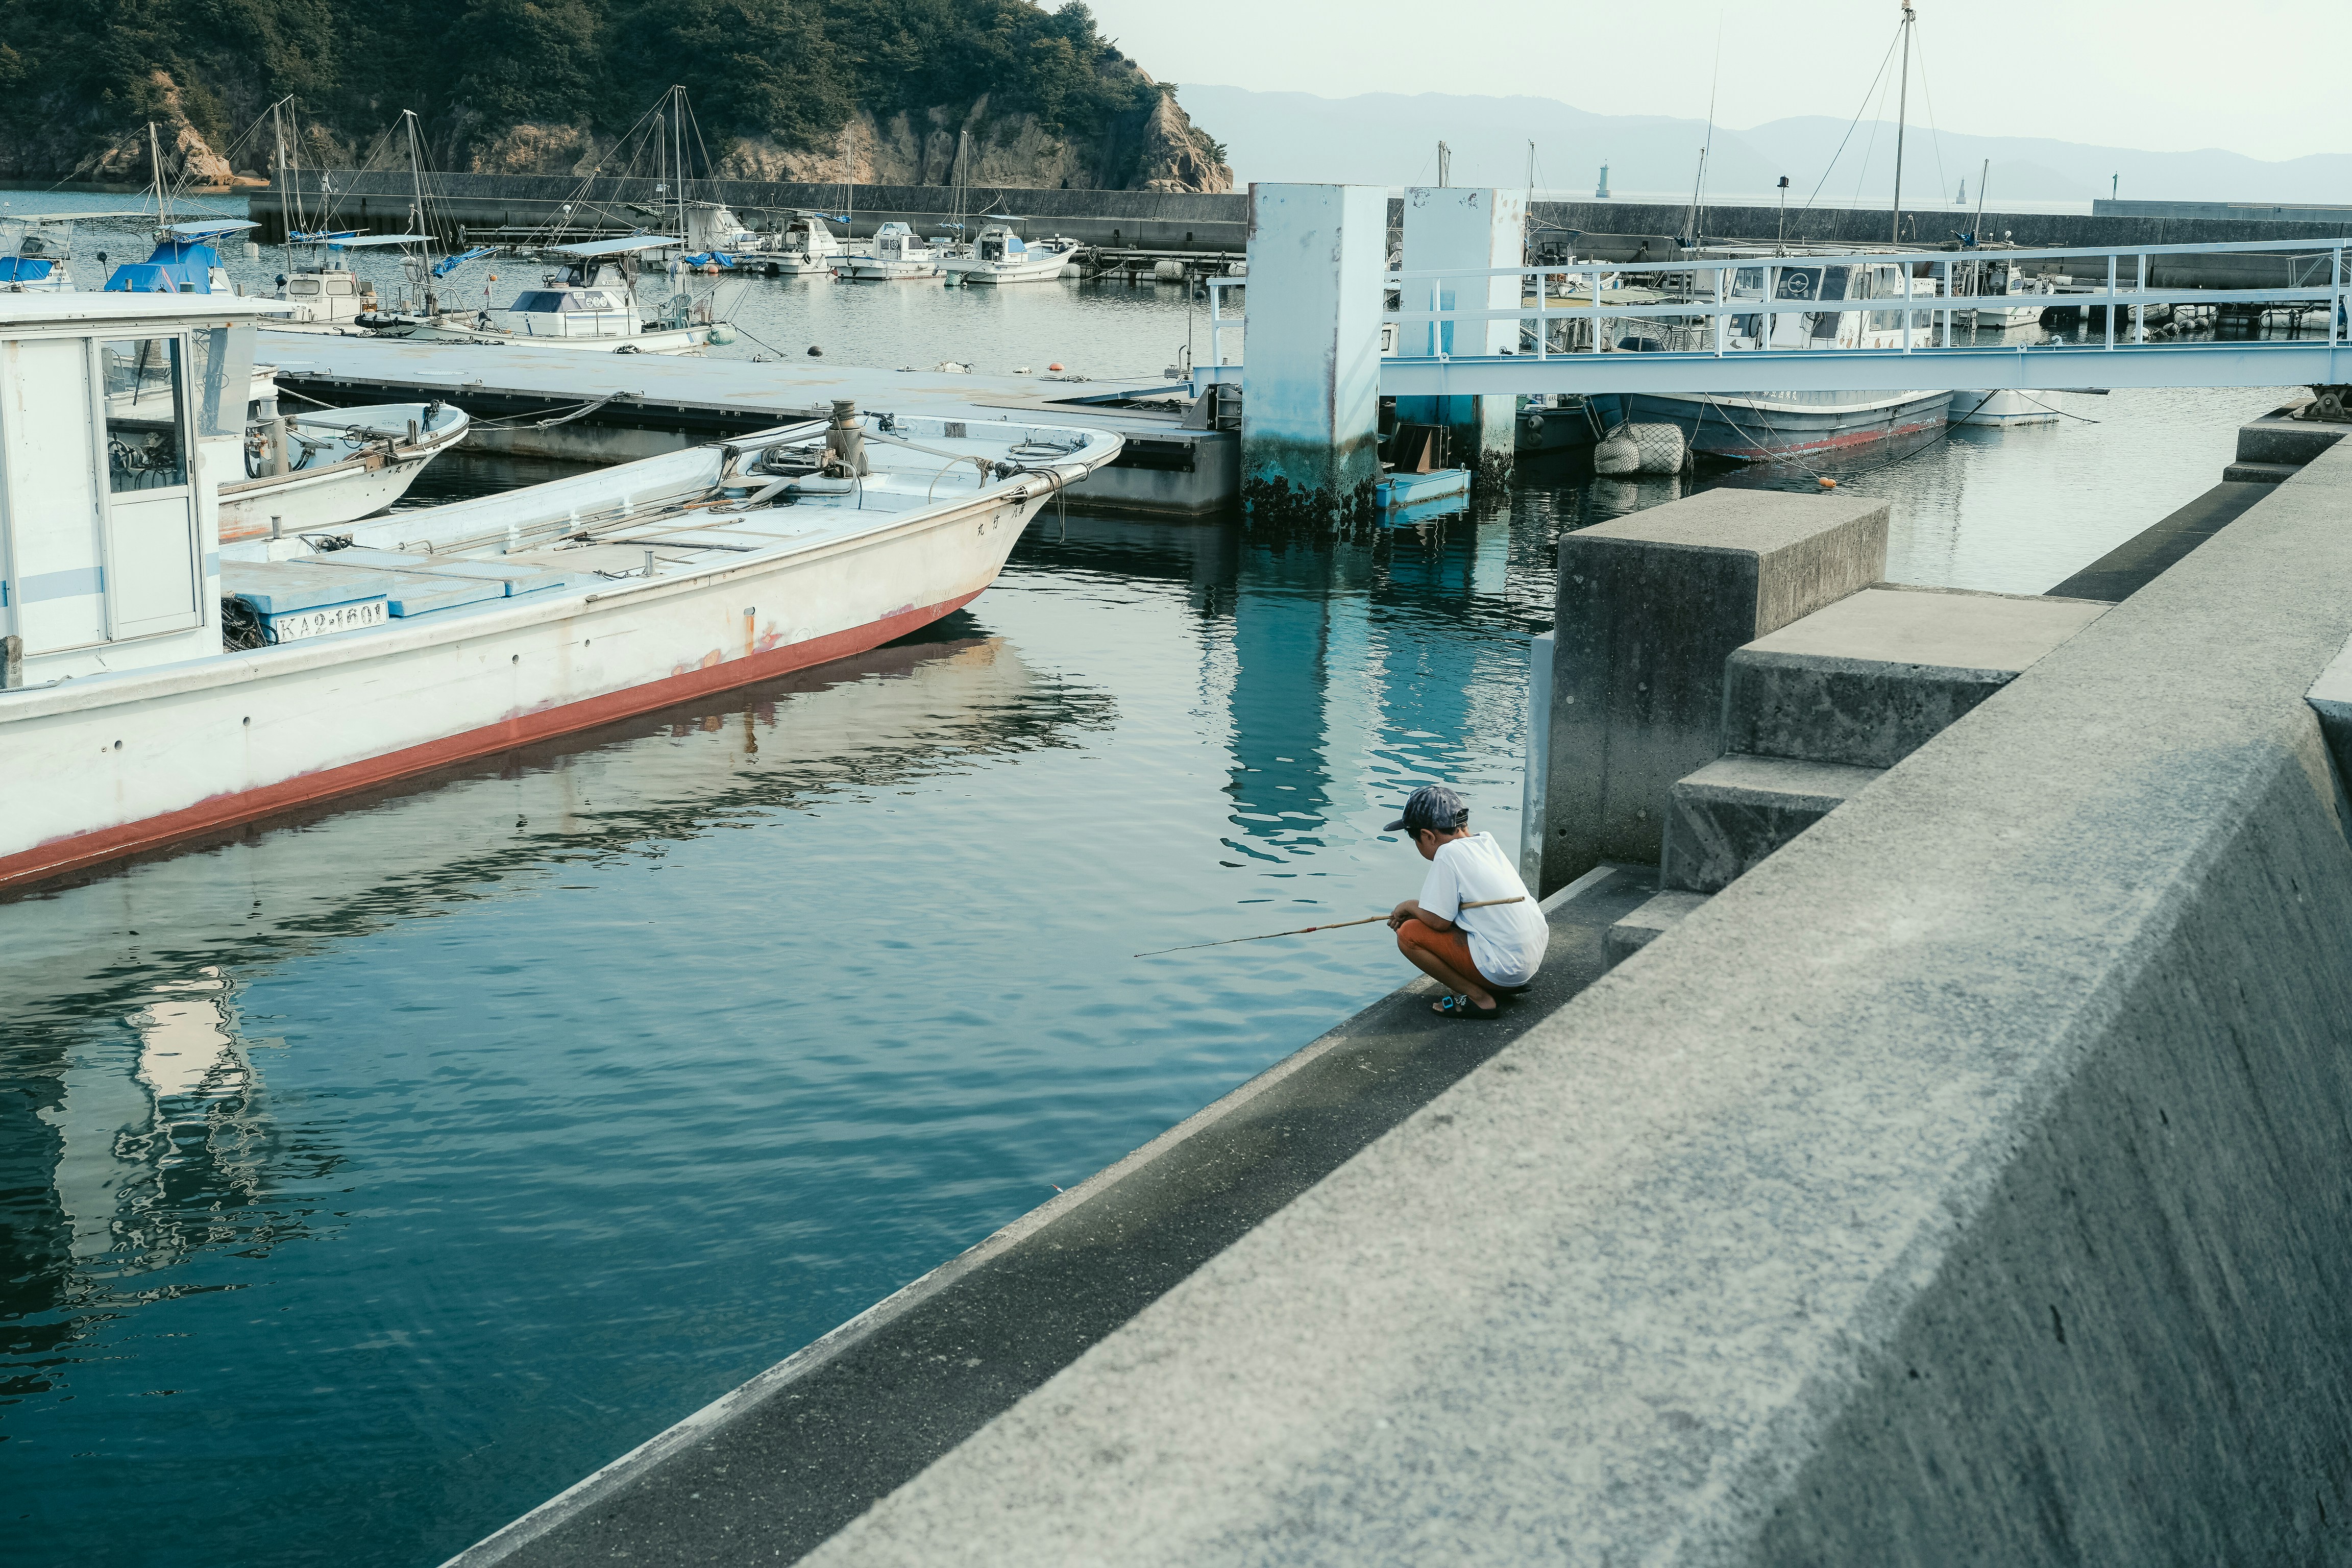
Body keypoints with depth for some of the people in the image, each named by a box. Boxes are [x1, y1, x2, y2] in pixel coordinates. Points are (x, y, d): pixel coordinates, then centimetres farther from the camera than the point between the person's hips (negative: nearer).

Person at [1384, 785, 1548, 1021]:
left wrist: (1409, 906, 4)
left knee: (1408, 935, -8)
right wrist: (1417, 910, 15)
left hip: (1504, 969, -9)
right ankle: (1509, 985, 17)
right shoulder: (1486, 841, 9)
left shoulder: (1449, 853, -15)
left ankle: (1479, 999, -4)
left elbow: (1438, 921, -14)